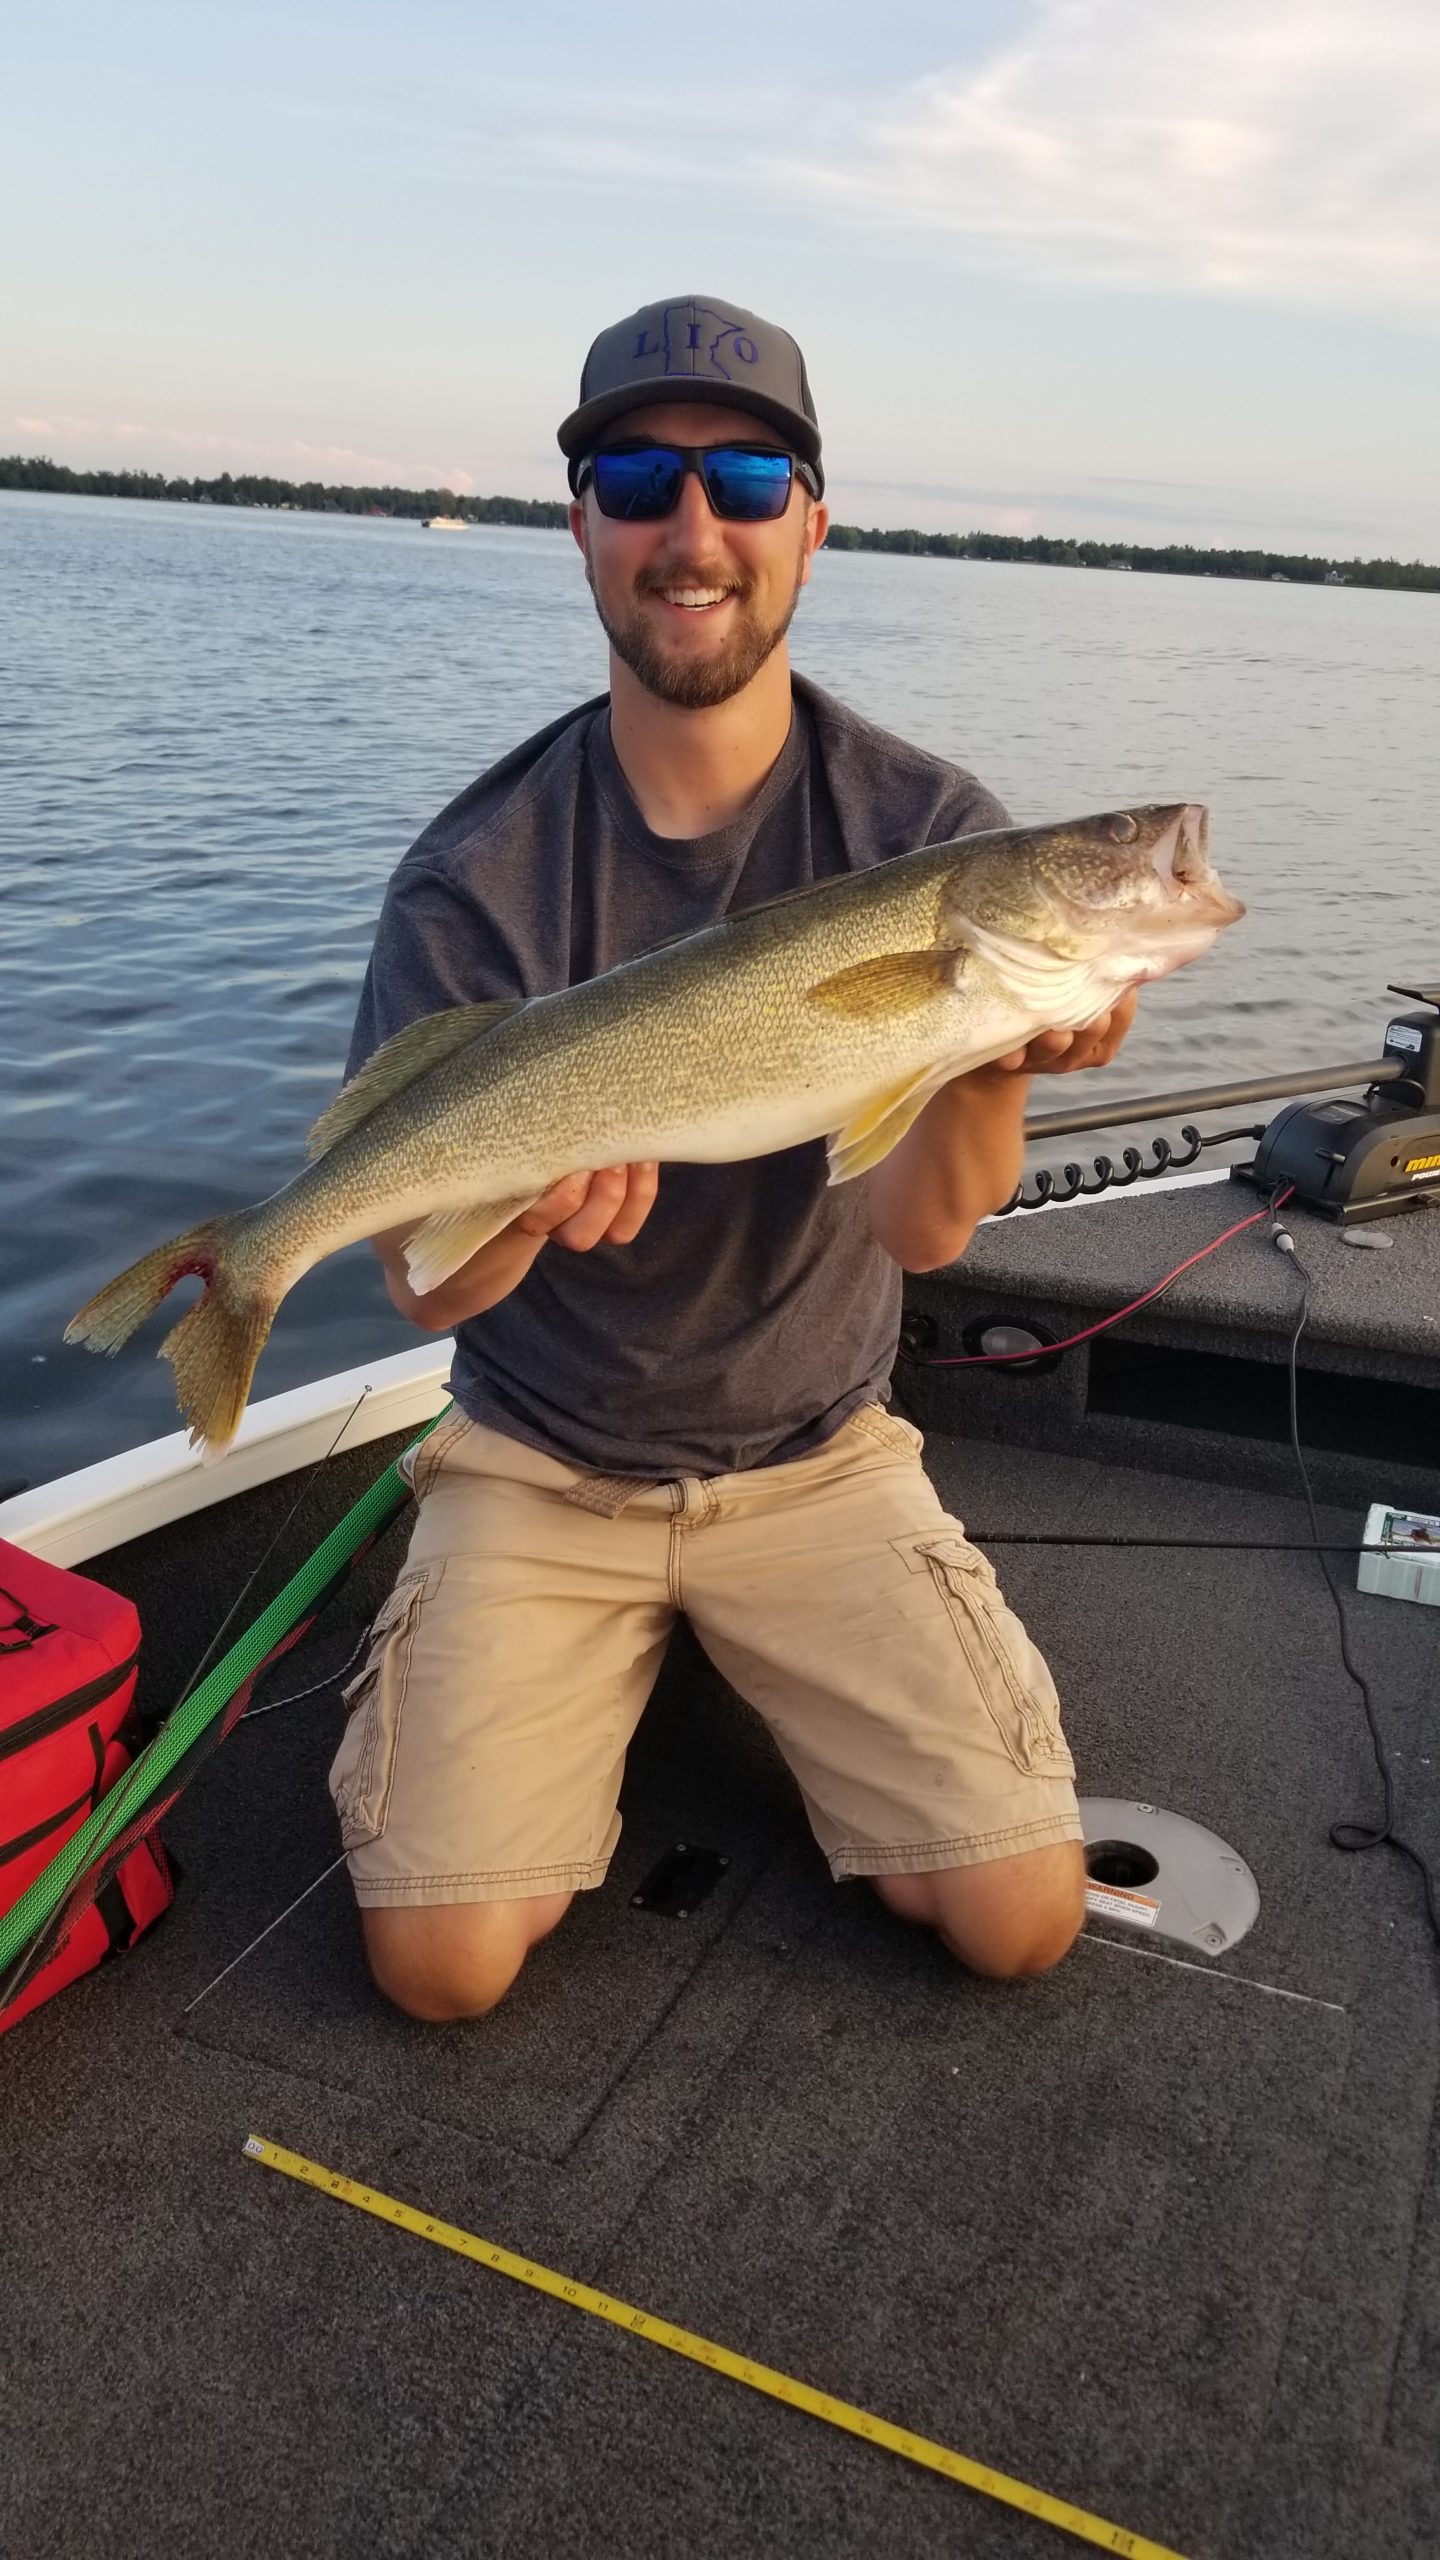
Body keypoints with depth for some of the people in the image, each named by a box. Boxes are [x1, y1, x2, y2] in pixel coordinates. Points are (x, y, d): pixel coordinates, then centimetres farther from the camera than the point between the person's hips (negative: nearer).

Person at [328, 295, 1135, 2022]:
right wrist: (529, 1187, -39)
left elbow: (923, 1227, -19)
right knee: (441, 1967, -11)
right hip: (540, 1459, 0)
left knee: (1021, 1919, -7)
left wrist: (996, 1046, -41)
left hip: (815, 1455, 1)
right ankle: (605, 1684, 19)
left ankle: (760, 1681, 20)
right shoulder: (480, 874, -12)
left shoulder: (926, 830, -10)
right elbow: (425, 1286, -15)